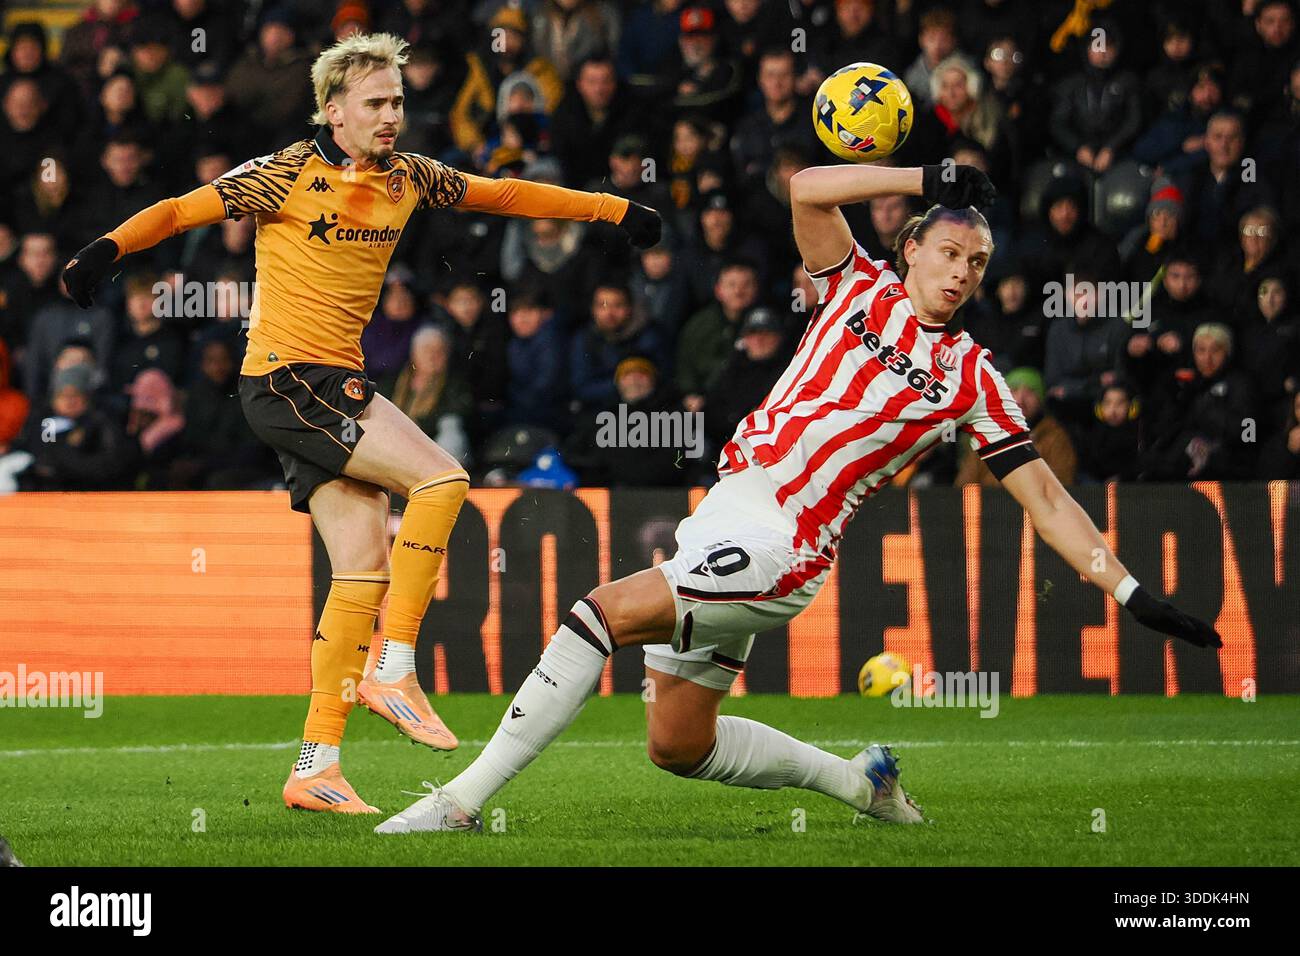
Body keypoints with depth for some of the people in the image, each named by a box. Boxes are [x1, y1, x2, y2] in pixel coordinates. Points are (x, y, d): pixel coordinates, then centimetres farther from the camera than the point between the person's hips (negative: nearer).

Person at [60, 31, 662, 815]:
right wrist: (108, 248, -29)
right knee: (440, 480, -19)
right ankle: (394, 670, -13)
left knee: (366, 568, 0)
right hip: (285, 376, -7)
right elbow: (181, 211, -11)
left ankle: (317, 766, 1)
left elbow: (504, 194, 21)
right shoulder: (288, 175, -8)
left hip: (336, 383, 7)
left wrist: (616, 211, 24)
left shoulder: (408, 177, 11)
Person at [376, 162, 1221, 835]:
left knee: (603, 614, -21)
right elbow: (810, 189, 1)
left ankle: (462, 802, -19)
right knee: (677, 743, 11)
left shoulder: (971, 379, 4)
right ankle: (859, 782, 29)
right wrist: (926, 180, -4)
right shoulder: (864, 288, 12)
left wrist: (1133, 593, -1)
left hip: (779, 546, -6)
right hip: (729, 513, 6)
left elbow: (1046, 496, 4)